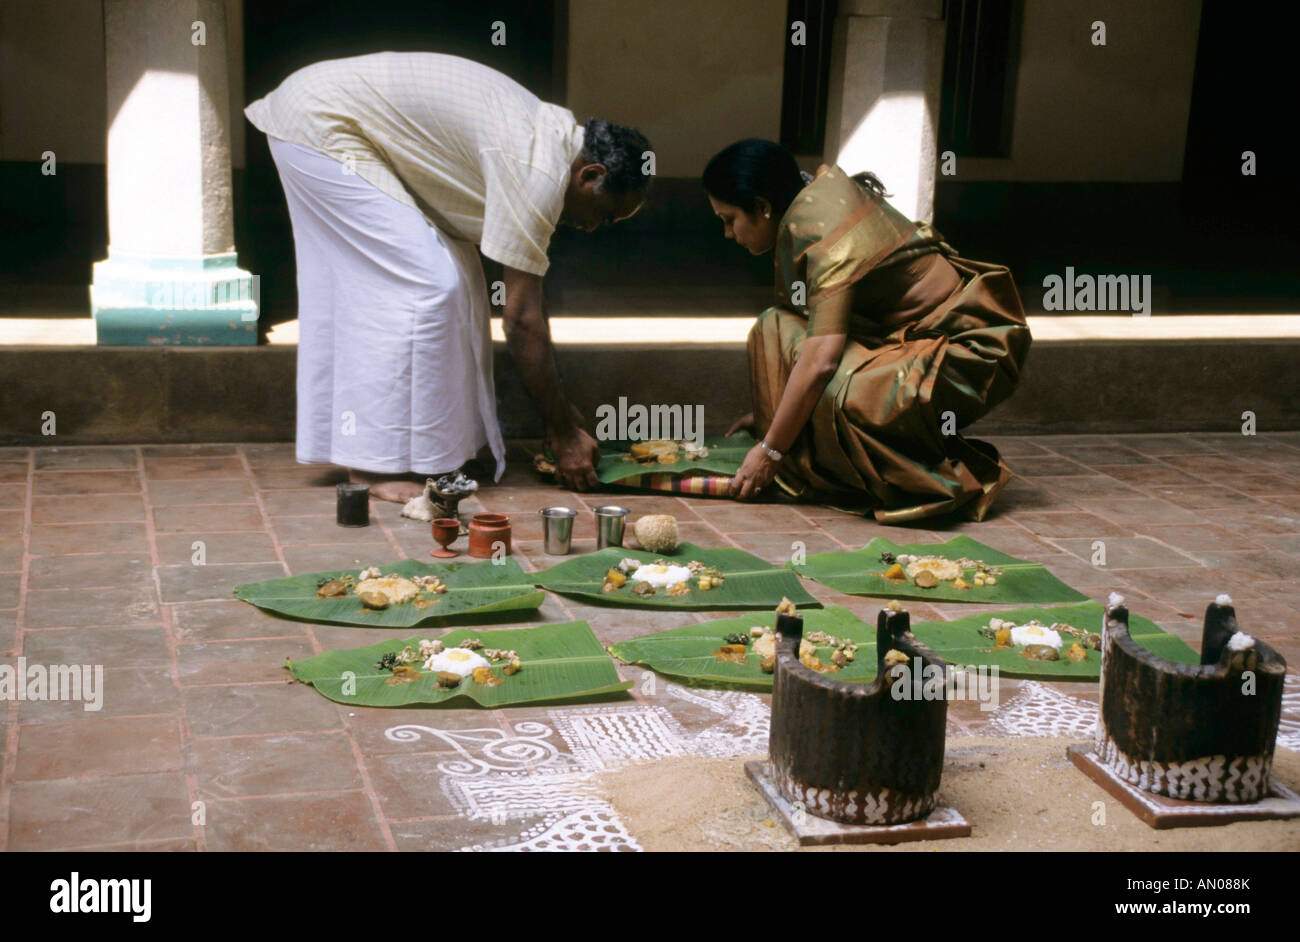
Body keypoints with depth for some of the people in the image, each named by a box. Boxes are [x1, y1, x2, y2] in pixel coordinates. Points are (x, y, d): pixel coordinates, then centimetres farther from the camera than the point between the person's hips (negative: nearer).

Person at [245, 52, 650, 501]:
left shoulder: (554, 133, 8)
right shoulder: (538, 174, -23)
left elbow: (525, 304, 13)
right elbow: (521, 317, -20)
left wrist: (558, 408, 16)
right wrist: (566, 433, -12)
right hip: (317, 126, -10)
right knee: (424, 287, -14)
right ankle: (380, 464, -8)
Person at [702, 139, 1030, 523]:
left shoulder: (827, 234, -23)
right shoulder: (821, 201, 6)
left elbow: (820, 361, -30)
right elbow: (817, 330, 17)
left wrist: (771, 450, -20)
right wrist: (768, 411, 21)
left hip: (966, 354, -10)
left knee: (830, 396, -33)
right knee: (776, 327, 1)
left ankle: (953, 477, -13)